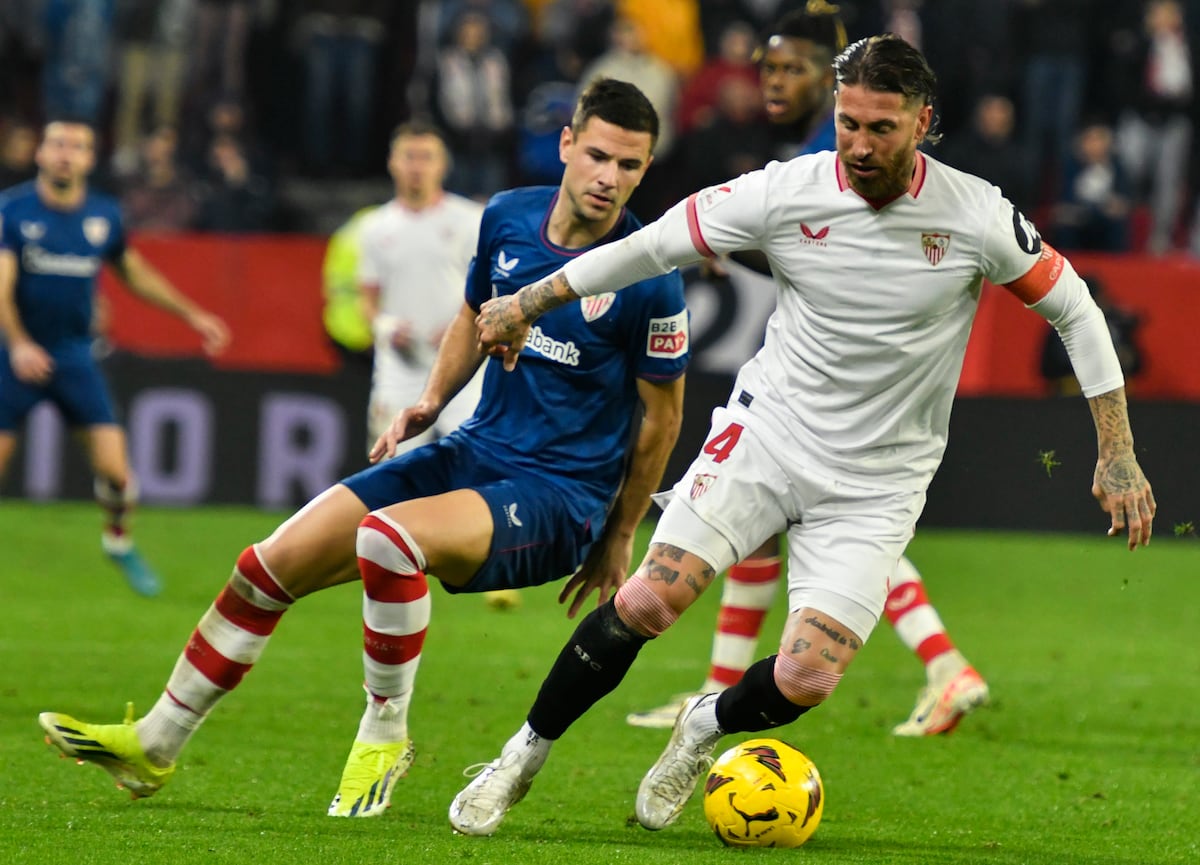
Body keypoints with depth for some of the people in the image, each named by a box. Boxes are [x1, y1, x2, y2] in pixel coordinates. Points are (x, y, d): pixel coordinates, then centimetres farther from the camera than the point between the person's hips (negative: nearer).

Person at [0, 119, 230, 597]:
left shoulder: (104, 215, 3)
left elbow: (134, 273, 20)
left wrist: (192, 315, 18)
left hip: (74, 355, 3)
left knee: (114, 466, -6)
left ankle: (119, 540, 22)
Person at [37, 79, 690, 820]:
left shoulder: (648, 278, -15)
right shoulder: (508, 218, 2)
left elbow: (663, 414, -4)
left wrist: (619, 541, 2)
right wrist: (431, 401, 8)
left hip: (560, 499, -7)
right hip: (476, 452, 7)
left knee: (387, 536, -35)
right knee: (272, 564, -1)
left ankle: (385, 737, -13)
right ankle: (154, 746, 15)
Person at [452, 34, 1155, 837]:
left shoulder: (976, 215, -12)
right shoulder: (788, 191, -11)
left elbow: (1075, 309, 0)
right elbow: (656, 243, 0)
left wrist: (1117, 455, -1)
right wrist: (528, 302, 5)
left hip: (875, 484, 0)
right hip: (767, 431, 0)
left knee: (805, 681, -14)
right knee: (649, 599, -17)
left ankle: (708, 726, 22)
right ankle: (523, 758, 3)